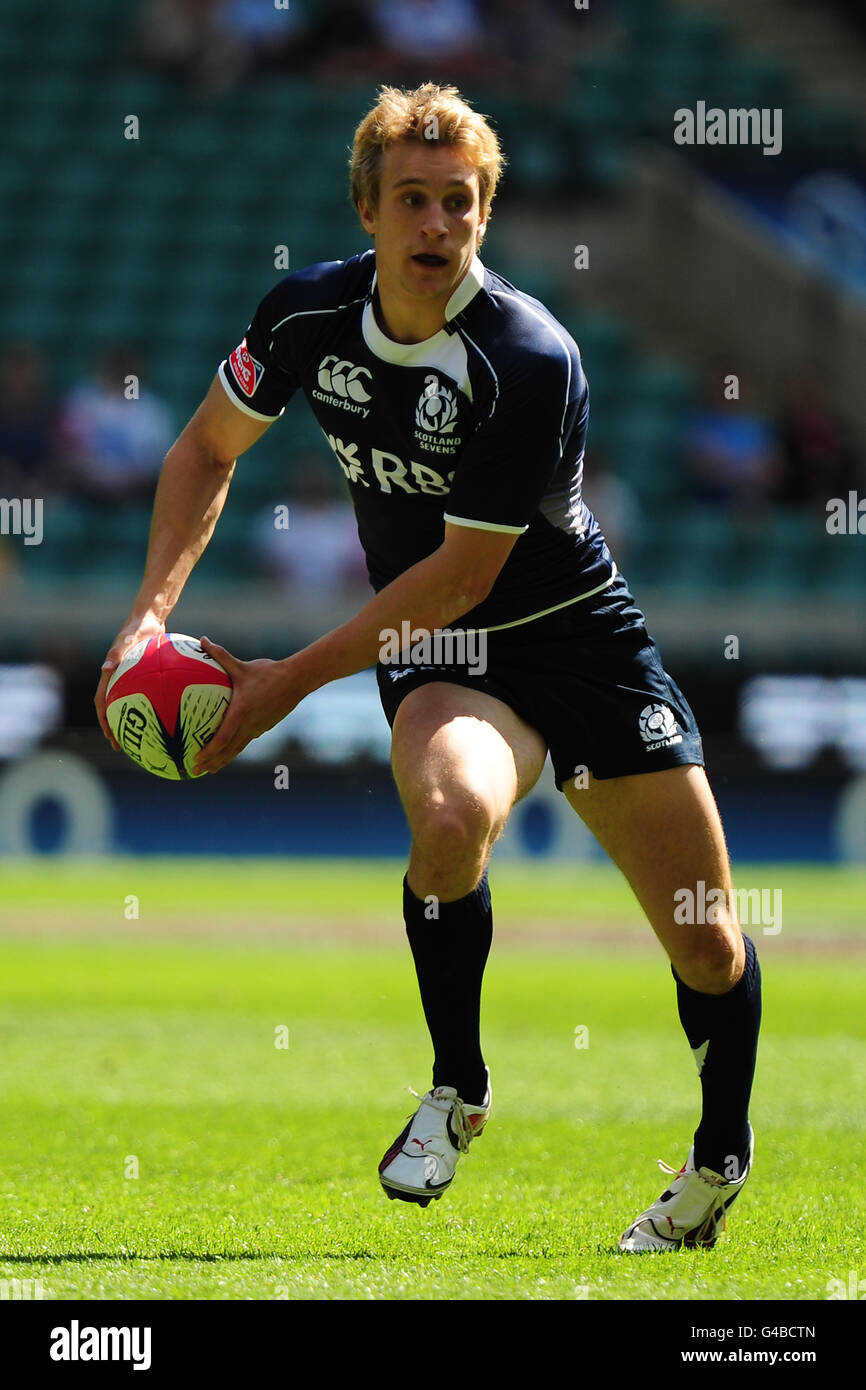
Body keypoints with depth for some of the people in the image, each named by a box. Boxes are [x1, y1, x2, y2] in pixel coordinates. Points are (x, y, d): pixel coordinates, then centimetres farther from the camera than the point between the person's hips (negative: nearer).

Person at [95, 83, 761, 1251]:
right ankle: (458, 1089, -11)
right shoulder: (310, 315, -10)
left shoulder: (533, 362, -25)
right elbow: (208, 449, 9)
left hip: (583, 641, -1)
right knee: (451, 814, -35)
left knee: (709, 948, 2)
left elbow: (461, 574, -21)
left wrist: (291, 682, -20)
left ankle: (721, 1161, 32)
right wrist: (154, 609, -5)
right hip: (436, 659, 1)